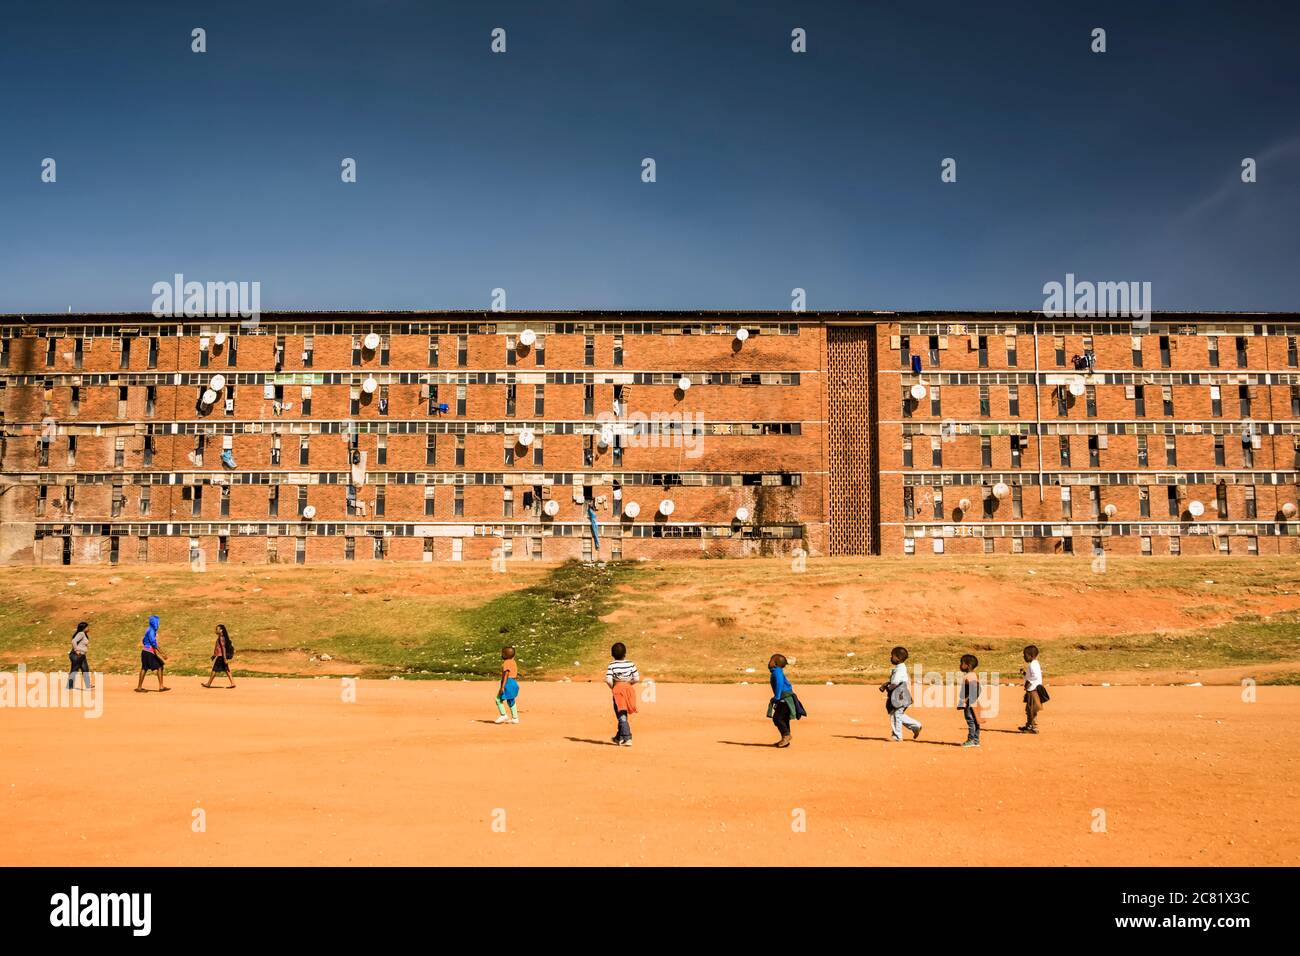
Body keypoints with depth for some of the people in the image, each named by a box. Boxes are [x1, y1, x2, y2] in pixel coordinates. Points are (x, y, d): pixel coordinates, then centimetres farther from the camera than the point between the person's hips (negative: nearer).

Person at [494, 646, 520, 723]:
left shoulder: (506, 663, -15)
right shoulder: (513, 662, 14)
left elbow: (506, 675, -21)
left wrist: (502, 687, -24)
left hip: (508, 682, -10)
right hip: (514, 682, 10)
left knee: (498, 699, -3)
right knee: (511, 701, 16)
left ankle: (503, 715, -4)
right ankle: (515, 718, 17)